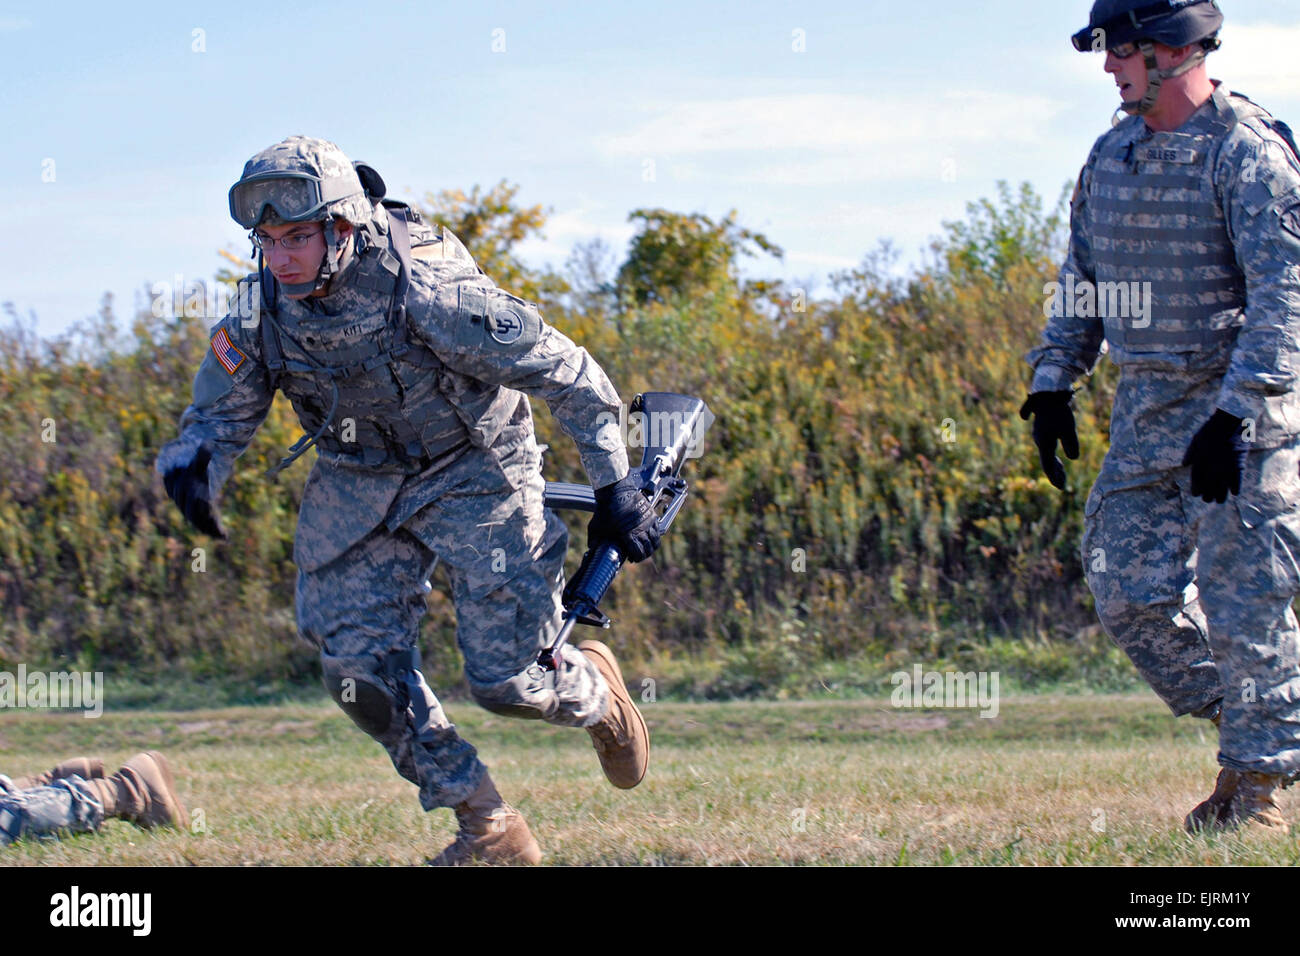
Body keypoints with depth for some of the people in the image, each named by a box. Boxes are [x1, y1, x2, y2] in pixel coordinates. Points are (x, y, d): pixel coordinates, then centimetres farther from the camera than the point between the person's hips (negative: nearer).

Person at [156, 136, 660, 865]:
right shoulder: (261, 313, -15)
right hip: (359, 488, 5)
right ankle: (489, 828, 7)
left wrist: (615, 486, -17)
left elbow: (567, 373, -21)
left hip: (474, 474, -5)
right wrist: (196, 464, -25)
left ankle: (596, 689, 31)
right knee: (360, 670, -8)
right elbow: (221, 414, 1)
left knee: (505, 679, -7)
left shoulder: (426, 292, -31)